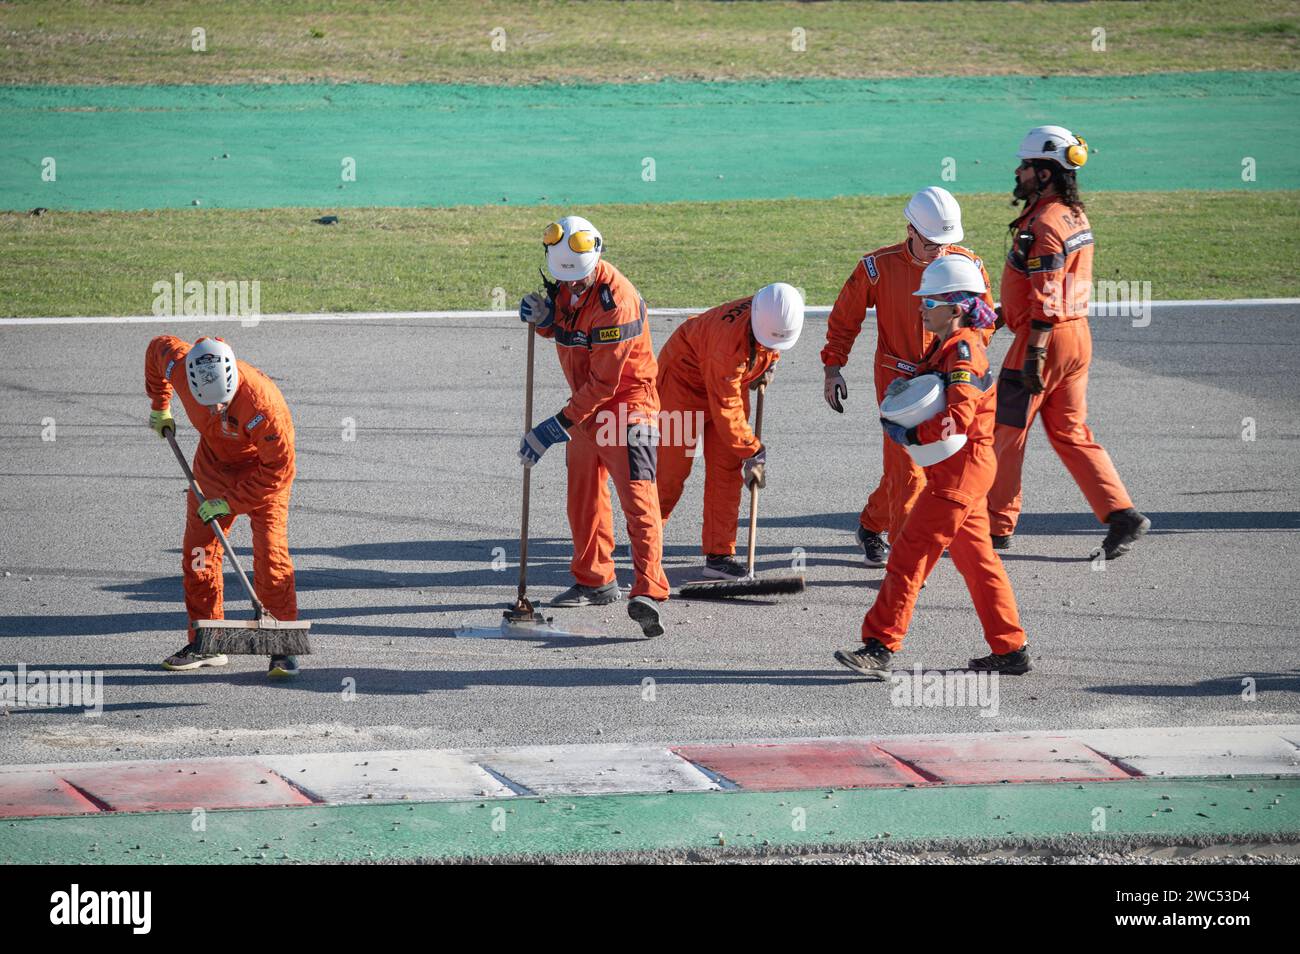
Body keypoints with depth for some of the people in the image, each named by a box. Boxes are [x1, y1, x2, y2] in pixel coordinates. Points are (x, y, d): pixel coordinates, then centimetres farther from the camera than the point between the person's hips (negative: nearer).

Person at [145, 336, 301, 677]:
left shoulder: (261, 402, -40)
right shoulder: (177, 364, -27)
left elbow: (279, 469, -30)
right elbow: (159, 346, 1)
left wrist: (230, 502, -25)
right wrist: (160, 407, 13)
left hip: (263, 467, -5)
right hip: (214, 460, 5)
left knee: (270, 553, -15)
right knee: (198, 551, 2)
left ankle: (283, 648, -8)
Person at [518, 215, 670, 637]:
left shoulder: (615, 300, -28)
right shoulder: (564, 283, -2)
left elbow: (604, 383, -27)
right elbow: (559, 329, 18)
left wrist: (556, 427, -25)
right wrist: (542, 316, -7)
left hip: (627, 401, -9)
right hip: (586, 403, 9)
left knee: (637, 496, -19)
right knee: (584, 496, 16)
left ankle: (648, 593, -29)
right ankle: (595, 581, 32)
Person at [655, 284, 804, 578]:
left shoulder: (776, 315, -20)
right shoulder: (729, 343, -41)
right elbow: (726, 411, -34)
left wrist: (769, 364, -2)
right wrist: (753, 452, -28)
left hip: (732, 381, 7)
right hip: (685, 377, -7)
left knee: (727, 471, -1)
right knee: (671, 468, -5)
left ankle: (719, 554, 3)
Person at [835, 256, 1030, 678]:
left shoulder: (964, 351, -16)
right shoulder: (946, 347, 15)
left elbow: (958, 417, -28)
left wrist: (911, 435, -19)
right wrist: (899, 394, -1)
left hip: (961, 466, -11)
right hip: (959, 469, 11)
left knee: (910, 553, -10)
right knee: (975, 557, 14)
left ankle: (879, 646, -11)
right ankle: (1011, 649, 18)